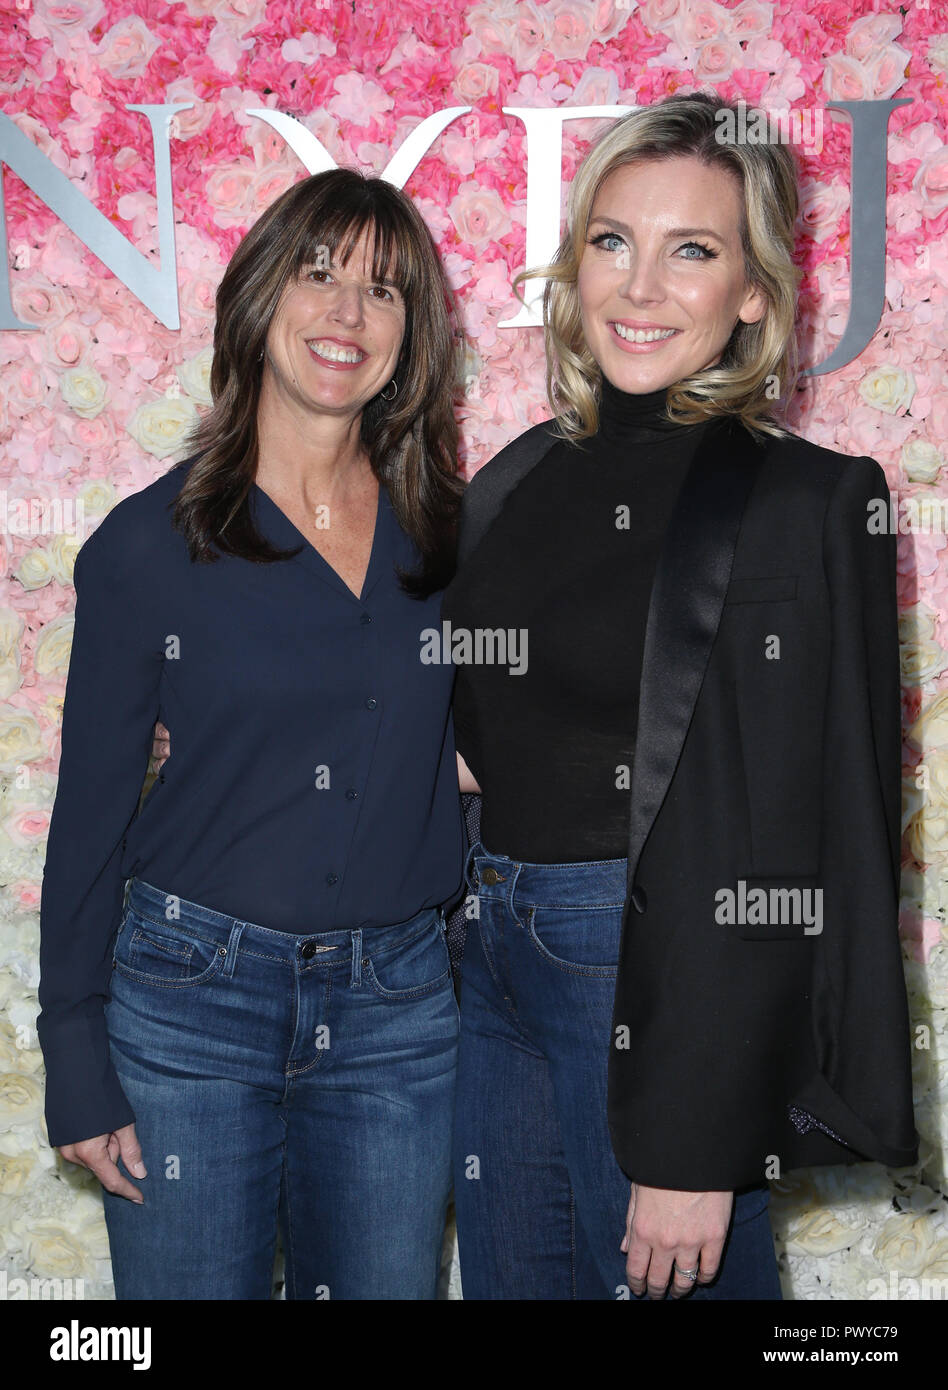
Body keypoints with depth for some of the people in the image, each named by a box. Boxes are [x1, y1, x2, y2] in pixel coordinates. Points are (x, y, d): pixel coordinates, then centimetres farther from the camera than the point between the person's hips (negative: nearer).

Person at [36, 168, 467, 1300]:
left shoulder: (446, 531, 4)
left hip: (398, 1005, 3)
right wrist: (76, 1060, -3)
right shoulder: (149, 544, -5)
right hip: (192, 997, -2)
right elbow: (90, 812, -1)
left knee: (384, 1285, 15)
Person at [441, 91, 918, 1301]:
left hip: (663, 981, -6)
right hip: (492, 951, 6)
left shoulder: (803, 504, -13)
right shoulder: (520, 478, 6)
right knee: (511, 1280, 20)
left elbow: (775, 853, -15)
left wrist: (694, 1149, -15)